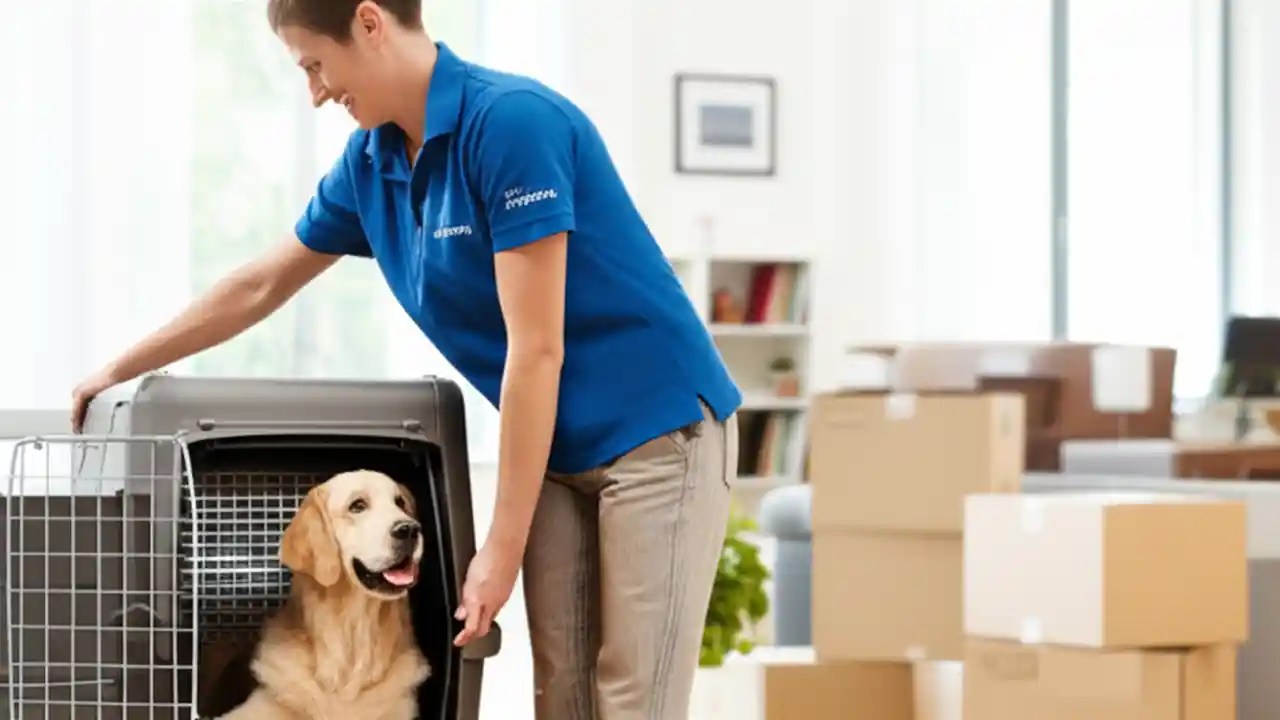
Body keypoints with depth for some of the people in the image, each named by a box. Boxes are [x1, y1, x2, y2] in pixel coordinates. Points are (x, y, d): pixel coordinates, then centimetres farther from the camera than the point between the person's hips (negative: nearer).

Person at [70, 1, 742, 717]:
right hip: (559, 449, 8)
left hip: (657, 432, -8)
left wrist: (502, 546, -20)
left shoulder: (512, 121, -22)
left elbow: (536, 349, -22)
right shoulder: (370, 161, 3)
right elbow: (260, 287, 19)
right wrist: (120, 372, 23)